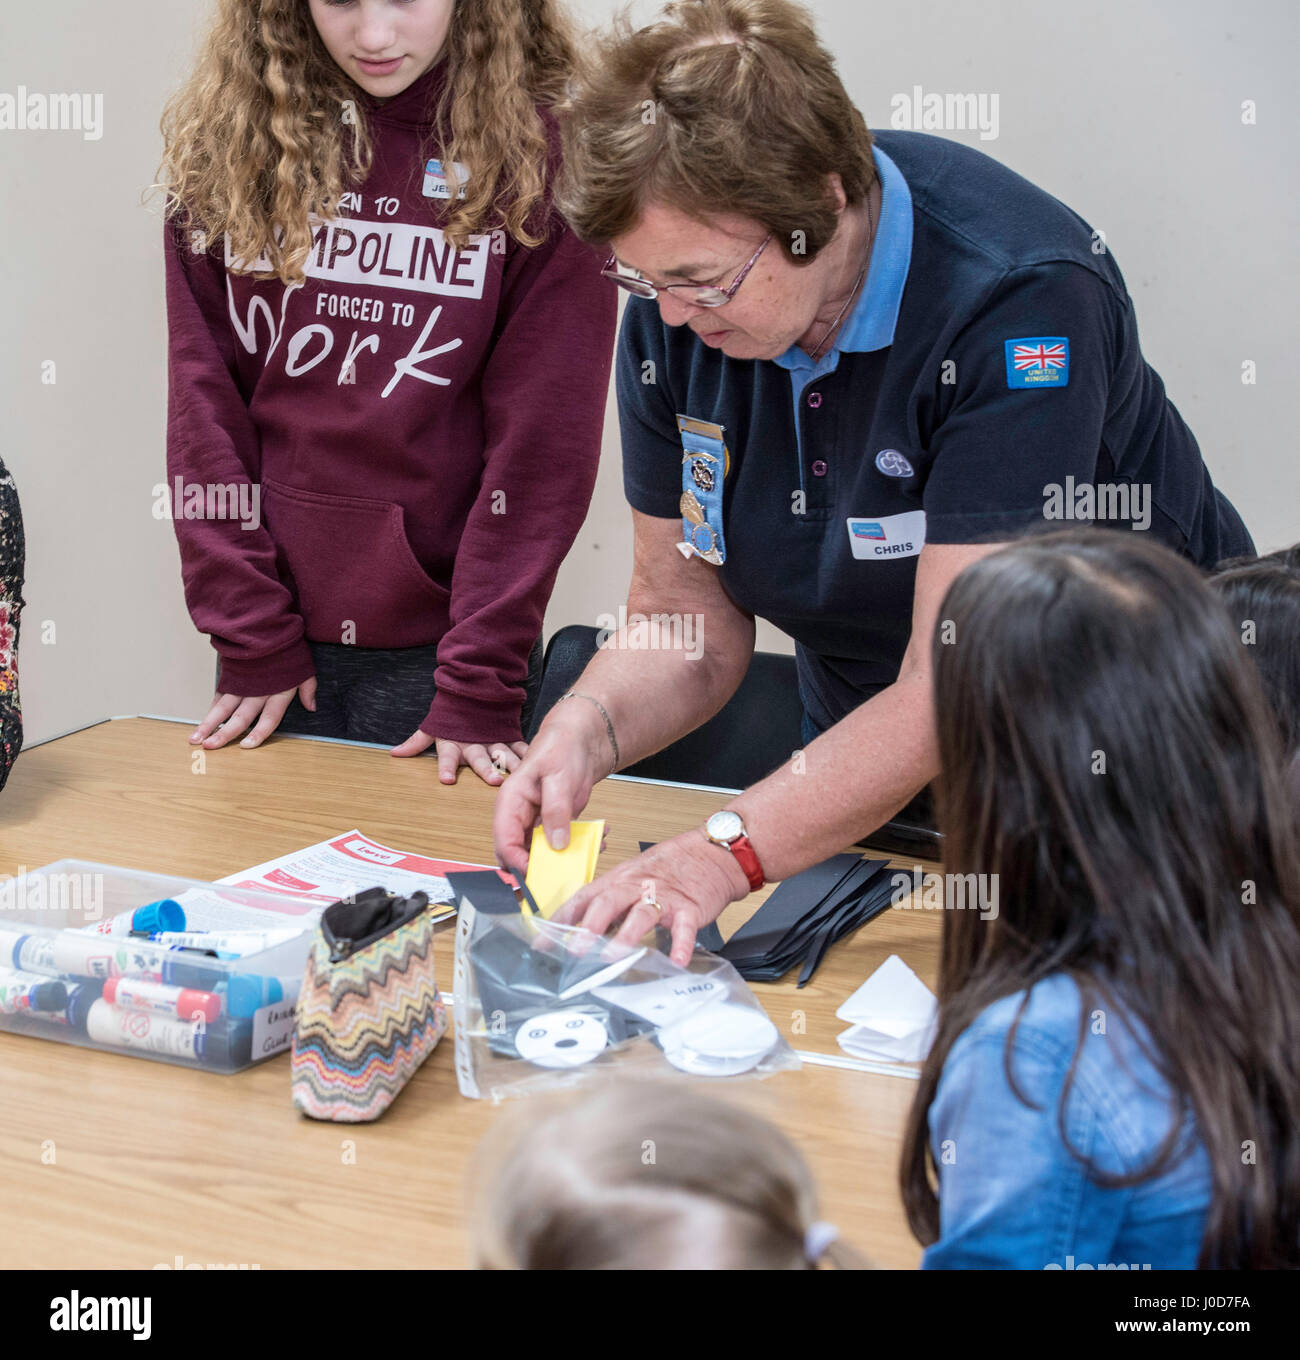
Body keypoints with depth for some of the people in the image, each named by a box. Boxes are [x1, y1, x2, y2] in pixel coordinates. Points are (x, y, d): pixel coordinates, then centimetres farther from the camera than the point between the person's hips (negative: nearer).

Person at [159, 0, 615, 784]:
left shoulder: (537, 149, -8)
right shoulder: (228, 141, 1)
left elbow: (540, 440, -10)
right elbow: (205, 403, 0)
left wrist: (481, 686, -13)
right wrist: (253, 640, -6)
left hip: (433, 640, -2)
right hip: (280, 629, 3)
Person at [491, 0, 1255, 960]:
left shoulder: (1019, 301, -26)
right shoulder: (675, 309, -7)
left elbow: (956, 682, -30)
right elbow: (688, 625, 1)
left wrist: (727, 851, -39)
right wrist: (588, 730, -20)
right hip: (867, 771, 5)